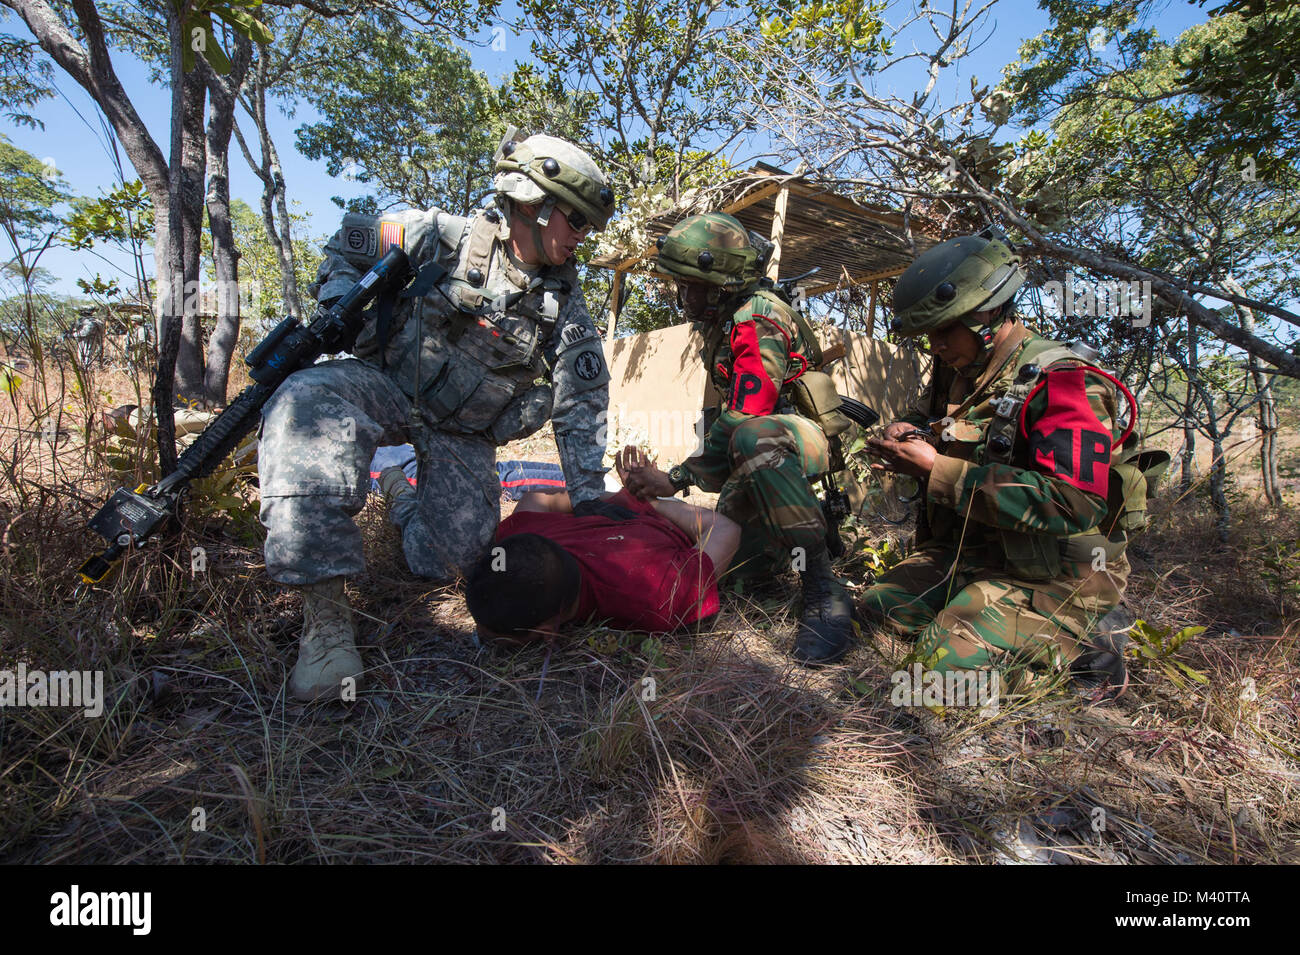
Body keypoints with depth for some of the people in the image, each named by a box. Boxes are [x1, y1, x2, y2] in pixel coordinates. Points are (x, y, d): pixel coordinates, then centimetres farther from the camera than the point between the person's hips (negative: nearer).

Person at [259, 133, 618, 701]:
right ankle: (325, 612, -33)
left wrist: (589, 502, -5)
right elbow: (350, 243, 8)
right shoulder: (443, 238, -8)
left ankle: (401, 495, 25)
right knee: (308, 402, -35)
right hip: (391, 383, -1)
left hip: (464, 434, 2)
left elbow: (581, 406, -1)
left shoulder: (565, 305, -2)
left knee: (447, 561, -14)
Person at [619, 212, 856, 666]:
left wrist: (676, 480, -27)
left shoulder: (759, 319, -22)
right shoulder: (721, 320, 8)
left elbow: (744, 417, -29)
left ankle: (824, 592, -35)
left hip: (814, 436, -9)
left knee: (753, 438, -42)